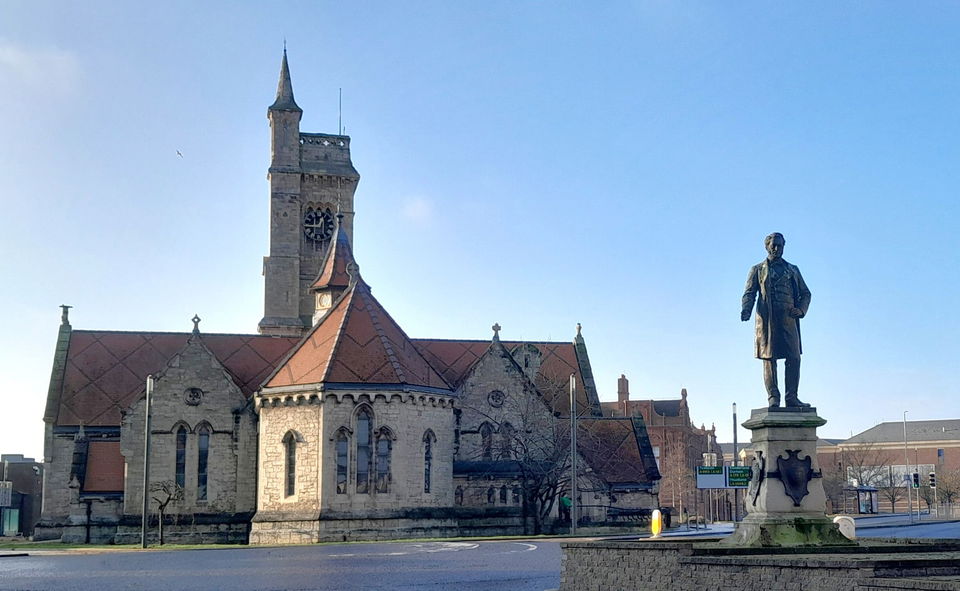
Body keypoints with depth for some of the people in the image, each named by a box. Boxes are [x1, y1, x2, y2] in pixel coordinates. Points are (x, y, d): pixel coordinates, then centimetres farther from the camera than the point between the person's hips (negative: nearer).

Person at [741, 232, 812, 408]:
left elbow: (805, 293, 21)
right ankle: (773, 398, -5)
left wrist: (800, 310, 0)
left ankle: (791, 397, -4)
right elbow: (749, 293, 5)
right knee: (769, 358, -5)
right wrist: (746, 310, -15)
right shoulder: (758, 270, 15)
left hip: (788, 318, 2)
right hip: (767, 319, -2)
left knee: (794, 357, -6)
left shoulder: (792, 270, 22)